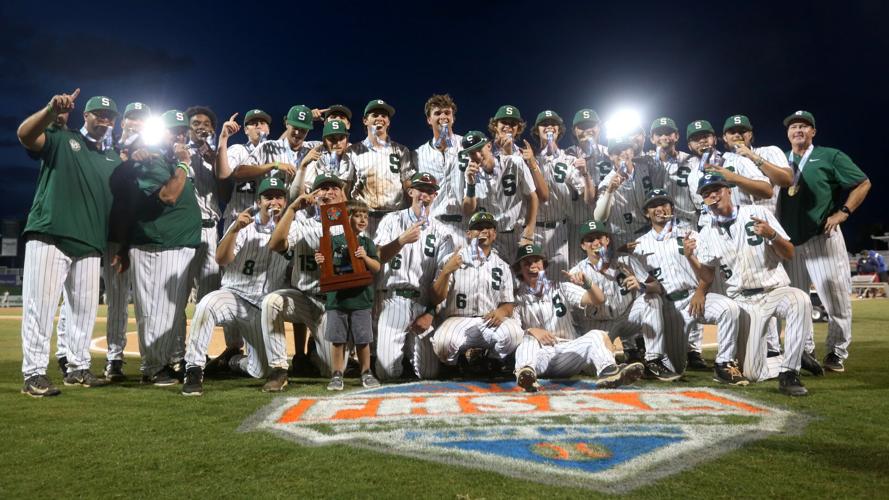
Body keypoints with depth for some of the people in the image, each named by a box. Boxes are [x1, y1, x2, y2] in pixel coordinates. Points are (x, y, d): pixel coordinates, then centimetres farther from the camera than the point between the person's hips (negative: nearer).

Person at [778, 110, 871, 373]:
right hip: (789, 242, 4)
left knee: (836, 298, -4)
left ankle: (837, 353, 10)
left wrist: (842, 213, -6)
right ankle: (804, 352, 19)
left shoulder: (830, 157, 3)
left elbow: (863, 184, 3)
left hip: (823, 237, -4)